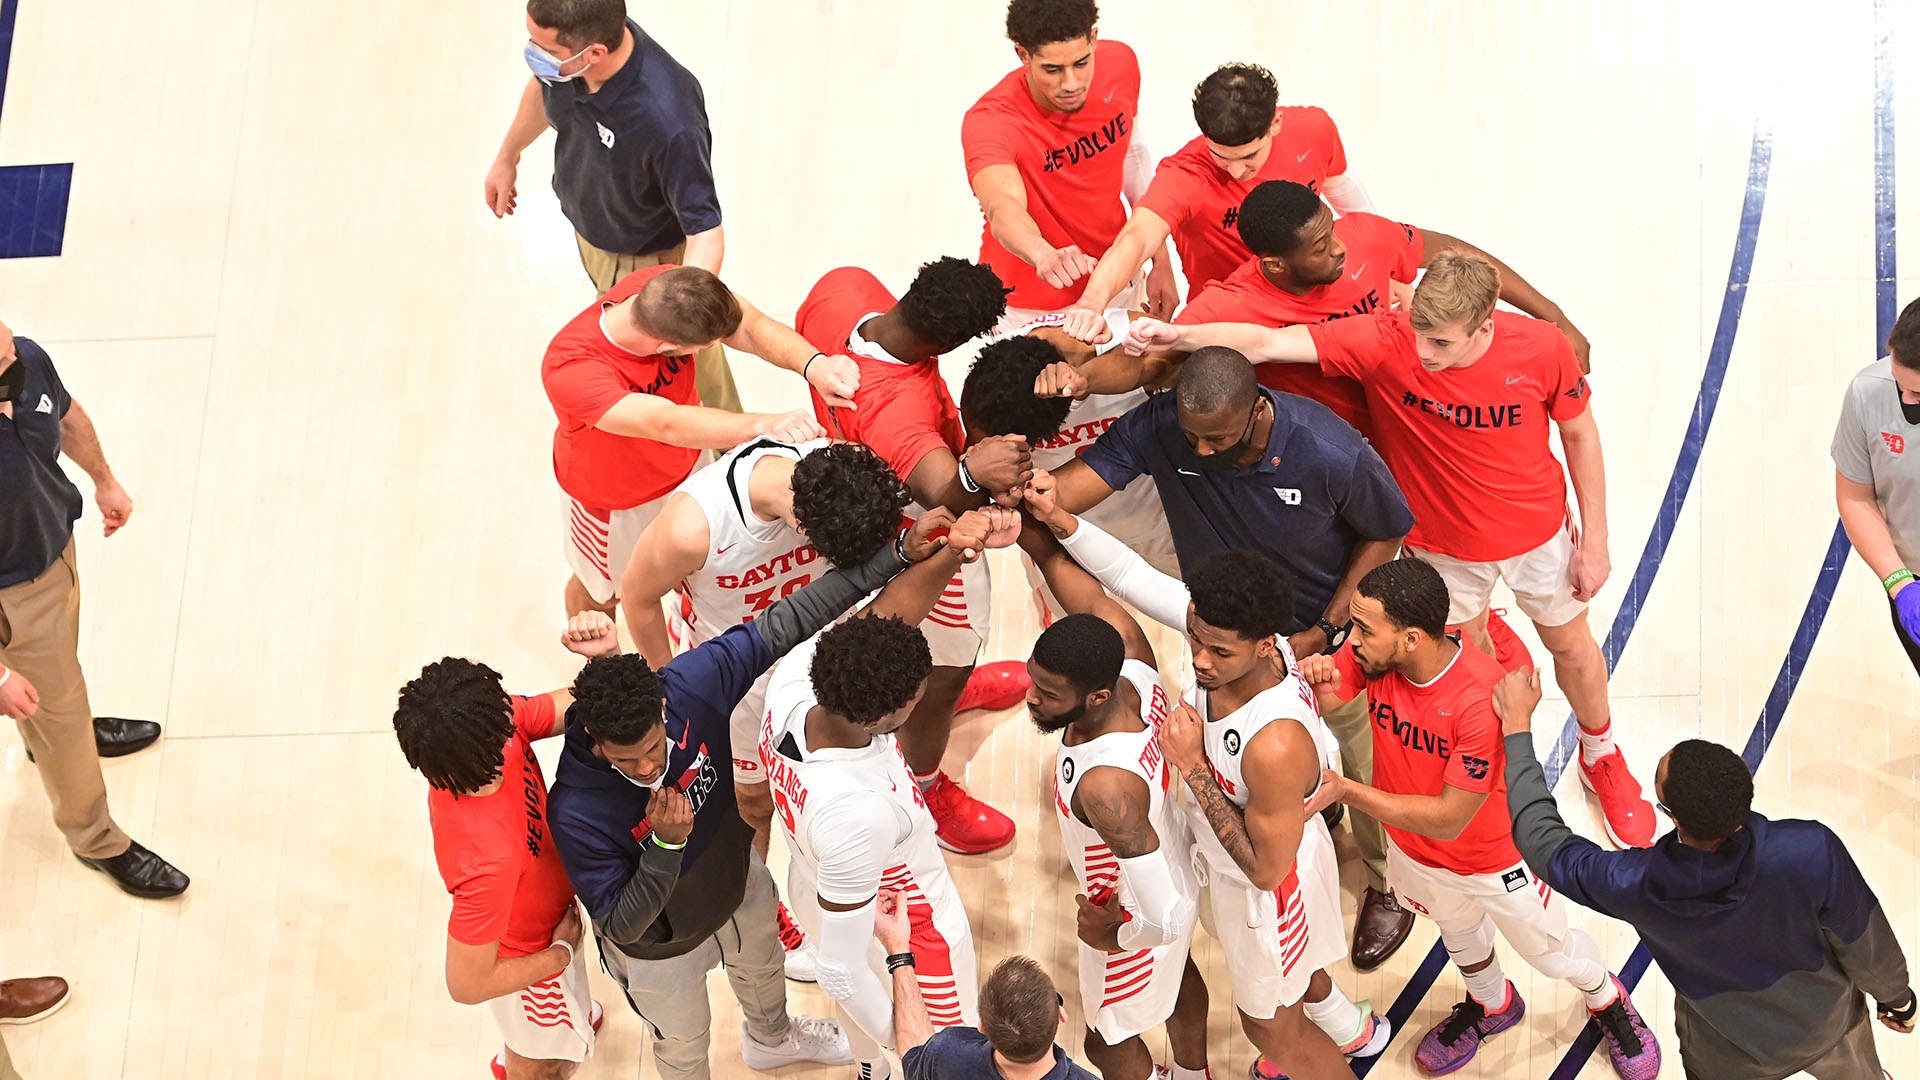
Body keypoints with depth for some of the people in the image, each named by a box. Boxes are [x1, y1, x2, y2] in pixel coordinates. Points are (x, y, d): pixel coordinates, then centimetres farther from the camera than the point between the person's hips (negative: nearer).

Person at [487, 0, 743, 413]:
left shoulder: (668, 122, -47)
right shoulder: (561, 52, -27)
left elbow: (705, 235, -40)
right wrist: (507, 156, 16)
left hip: (647, 256, -7)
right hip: (587, 225, 7)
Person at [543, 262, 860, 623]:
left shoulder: (668, 287, -34)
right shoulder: (569, 370, -48)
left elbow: (751, 327, -35)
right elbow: (668, 424, -57)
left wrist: (812, 364, -56)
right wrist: (764, 424, -72)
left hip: (686, 460, 4)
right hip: (613, 495, -4)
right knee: (602, 593, 25)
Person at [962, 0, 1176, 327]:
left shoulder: (1120, 64, -14)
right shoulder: (990, 121, -31)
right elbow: (1003, 207, -50)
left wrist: (1161, 262, 5)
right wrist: (1044, 255, -72)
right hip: (1029, 312, -5)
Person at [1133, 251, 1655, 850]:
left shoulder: (1542, 347, -29)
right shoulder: (1386, 340, -33)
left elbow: (1580, 433, -10)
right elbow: (1268, 343, -41)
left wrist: (1594, 540, -5)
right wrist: (1181, 336, -58)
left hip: (1537, 530, 1)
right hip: (1442, 542, 0)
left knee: (1571, 645, 22)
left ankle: (1600, 755, 53)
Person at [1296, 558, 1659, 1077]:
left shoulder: (1483, 698, -41)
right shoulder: (1371, 656, -26)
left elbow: (1448, 819, -37)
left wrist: (1345, 790, -40)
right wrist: (1311, 680, -44)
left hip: (1496, 860, -4)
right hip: (1413, 853, 5)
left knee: (1552, 952, 23)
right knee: (1458, 932, 34)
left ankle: (1607, 1001, 55)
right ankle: (1491, 1004, 64)